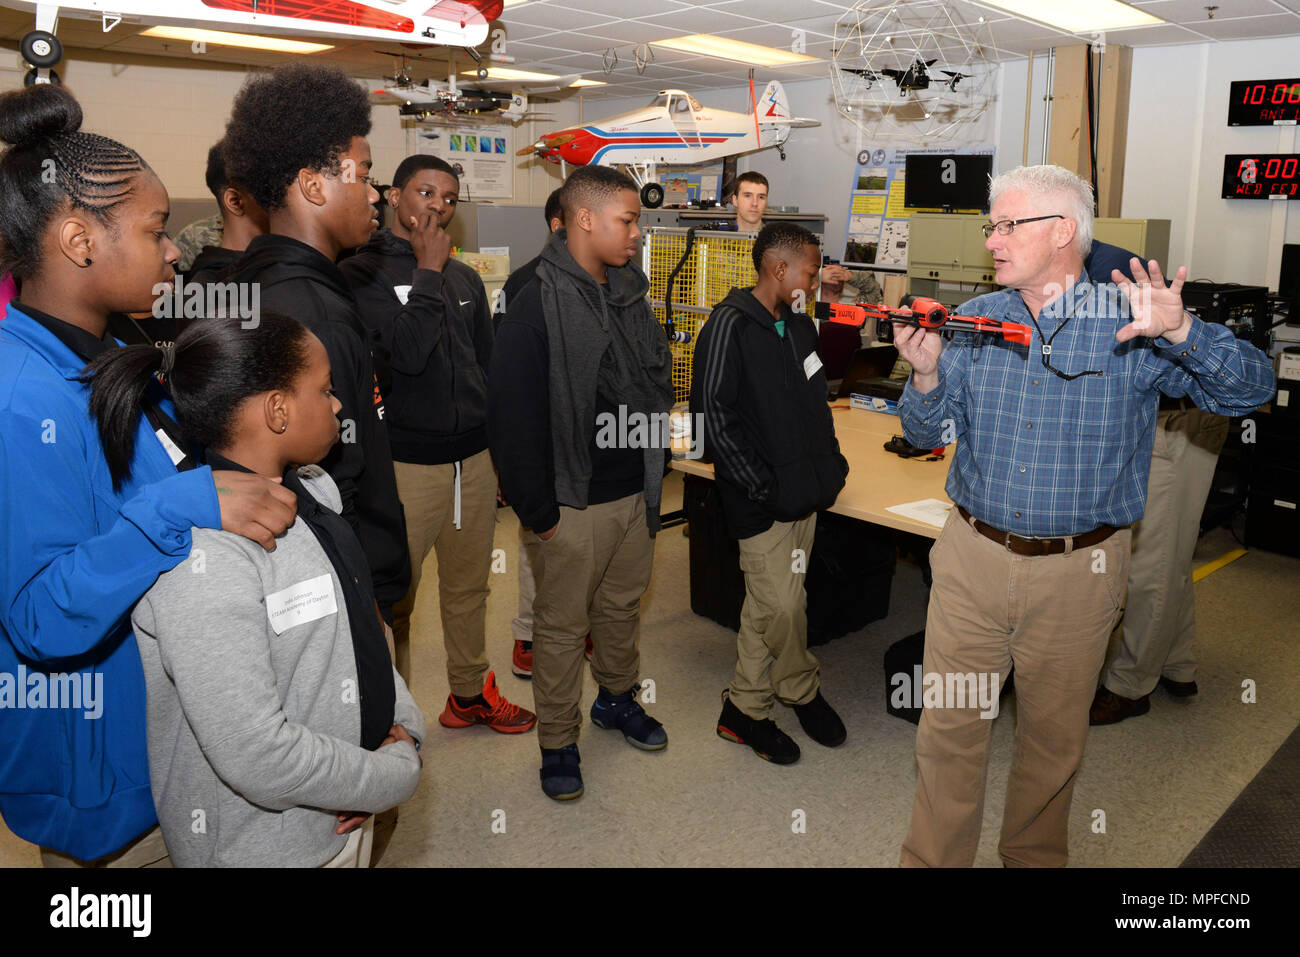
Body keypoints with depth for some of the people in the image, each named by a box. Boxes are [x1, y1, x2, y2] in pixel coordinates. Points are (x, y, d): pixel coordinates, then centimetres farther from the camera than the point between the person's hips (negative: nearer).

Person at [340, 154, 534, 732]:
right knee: (393, 598, 2)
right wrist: (428, 269, -12)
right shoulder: (363, 273, -6)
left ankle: (470, 692, 34)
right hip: (406, 463, -6)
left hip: (474, 457, 6)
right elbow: (408, 352, -20)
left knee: (469, 587, 17)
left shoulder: (464, 278, 14)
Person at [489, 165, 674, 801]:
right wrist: (536, 512, -16)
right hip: (573, 503, -6)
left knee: (622, 607, 22)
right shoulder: (537, 307, -16)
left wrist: (653, 473, 11)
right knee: (562, 625, 8)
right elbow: (512, 420, -17)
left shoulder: (630, 295, 7)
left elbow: (657, 383, 16)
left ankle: (618, 699, 44)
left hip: (636, 493, 7)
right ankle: (557, 741, 26)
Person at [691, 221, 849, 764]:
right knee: (783, 605, -3)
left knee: (767, 606, 14)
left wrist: (829, 466, 11)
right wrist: (765, 487, -18)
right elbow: (713, 416, -18)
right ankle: (803, 693, 23)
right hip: (762, 500, -8)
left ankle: (745, 709, 27)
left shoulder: (799, 327, 13)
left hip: (803, 494, 8)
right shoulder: (730, 326, -13)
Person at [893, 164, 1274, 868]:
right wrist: (926, 374, -17)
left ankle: (1033, 857, 39)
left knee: (1054, 738, 16)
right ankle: (931, 860, 25)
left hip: (1078, 572, -1)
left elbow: (1251, 389, -10)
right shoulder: (973, 321, 3)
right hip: (972, 559, 2)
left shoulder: (1131, 323, -4)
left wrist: (1181, 332, -27)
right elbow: (931, 434, 4)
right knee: (948, 729, 7)